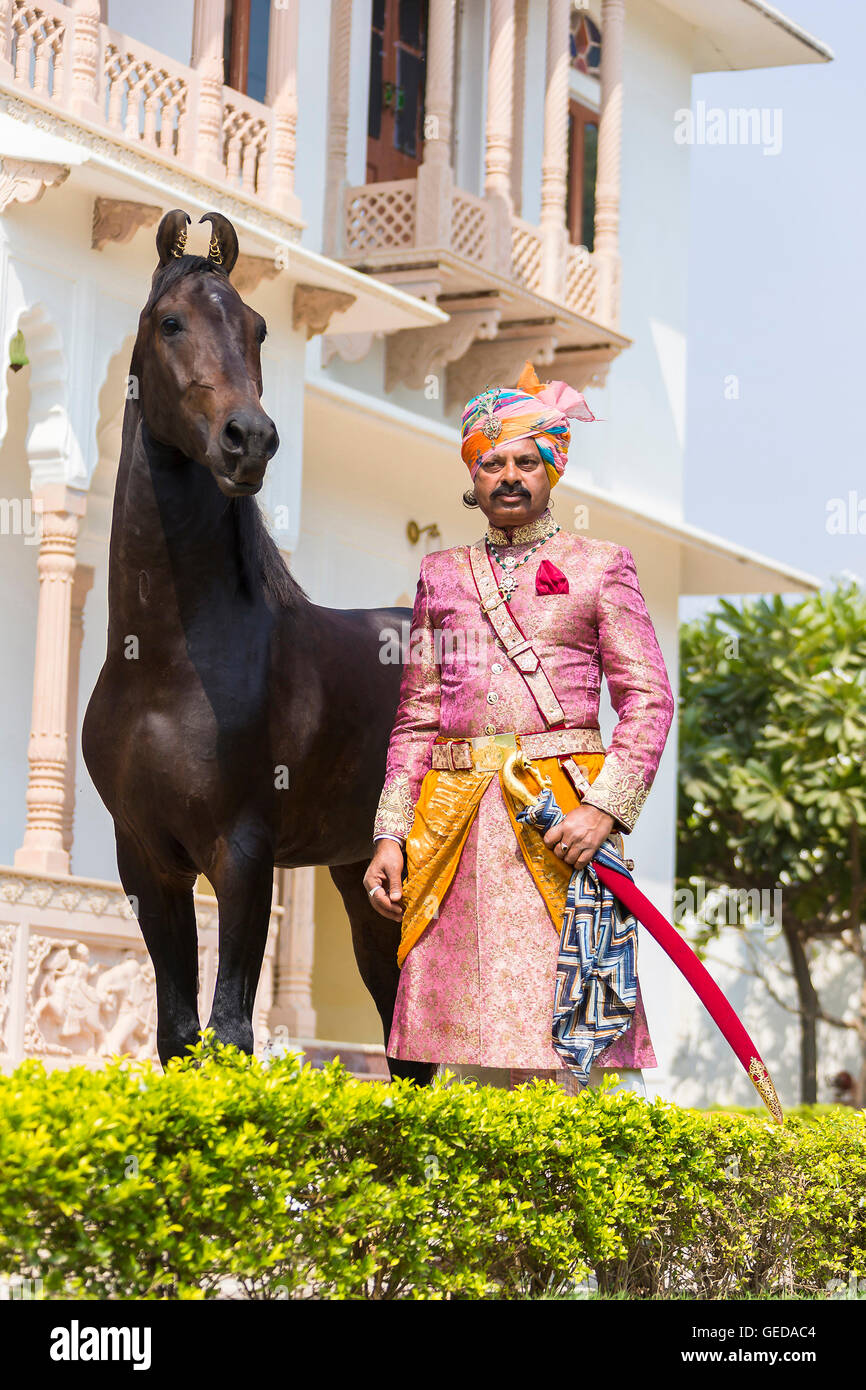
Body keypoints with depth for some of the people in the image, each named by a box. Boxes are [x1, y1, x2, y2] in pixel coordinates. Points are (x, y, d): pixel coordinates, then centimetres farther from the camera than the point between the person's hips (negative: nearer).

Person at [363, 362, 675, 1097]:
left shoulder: (601, 566, 8)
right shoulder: (442, 575, 17)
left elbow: (649, 698, 1)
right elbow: (415, 717, 17)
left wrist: (604, 808, -12)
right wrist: (390, 835, 7)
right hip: (456, 821, 3)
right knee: (467, 1046, 1)